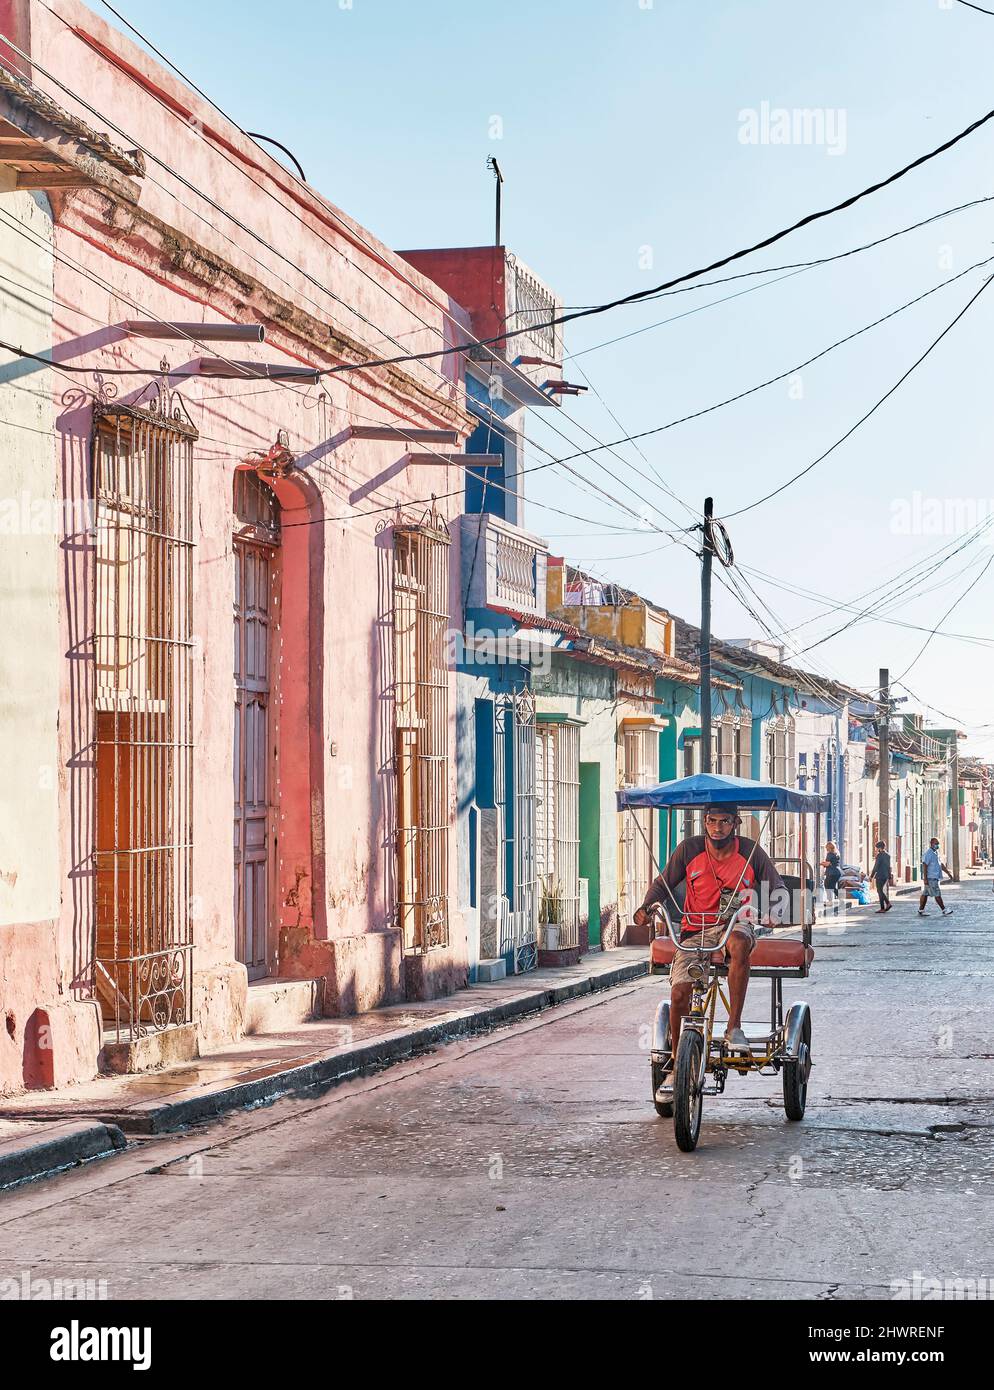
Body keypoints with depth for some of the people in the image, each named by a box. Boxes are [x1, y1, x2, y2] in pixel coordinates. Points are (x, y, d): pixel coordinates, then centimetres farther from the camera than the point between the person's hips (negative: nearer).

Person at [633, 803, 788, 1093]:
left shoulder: (750, 851, -4)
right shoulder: (690, 849, -3)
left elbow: (778, 888, 3)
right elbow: (662, 884, 8)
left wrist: (774, 913, -18)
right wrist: (647, 907, -12)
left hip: (734, 925, -1)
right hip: (694, 931, 1)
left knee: (739, 943, -40)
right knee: (679, 992, -17)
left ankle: (734, 1027, -31)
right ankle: (675, 1064, 4)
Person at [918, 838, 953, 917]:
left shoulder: (936, 853, 19)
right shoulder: (928, 854, -12)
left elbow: (941, 865, 25)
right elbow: (924, 866, -18)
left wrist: (948, 874, 22)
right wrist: (925, 879, -23)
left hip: (935, 878, 10)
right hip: (930, 878, -10)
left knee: (925, 894, 9)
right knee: (937, 895, -6)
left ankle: (920, 911, 11)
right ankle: (944, 911, -5)